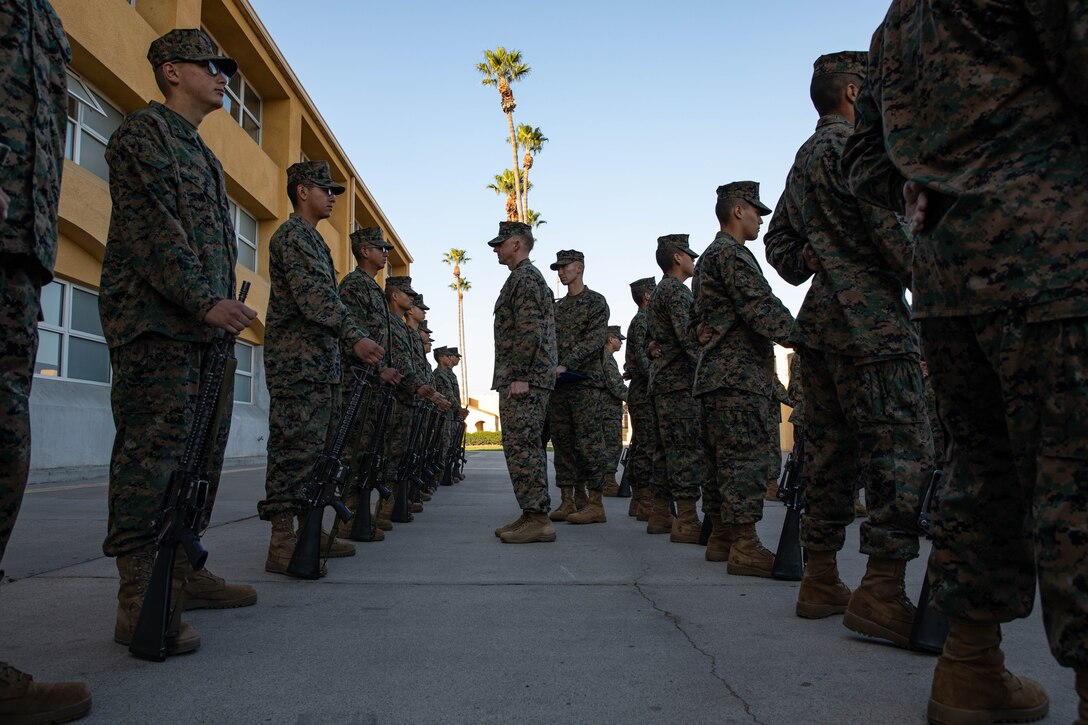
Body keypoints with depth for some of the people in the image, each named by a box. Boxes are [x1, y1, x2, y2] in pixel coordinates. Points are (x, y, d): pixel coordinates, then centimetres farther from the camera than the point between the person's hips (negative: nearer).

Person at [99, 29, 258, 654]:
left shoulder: (203, 155, 28)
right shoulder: (145, 129, 1)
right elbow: (153, 225, -12)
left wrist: (225, 308, 15)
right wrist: (205, 300, -19)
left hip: (205, 325, 9)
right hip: (156, 320, -9)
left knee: (202, 454, 8)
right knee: (152, 450, -12)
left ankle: (181, 571, 17)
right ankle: (138, 601, -10)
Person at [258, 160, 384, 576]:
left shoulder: (312, 239, 25)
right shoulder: (292, 235, -6)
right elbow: (311, 296, -20)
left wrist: (356, 341, 22)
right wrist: (355, 337, -27)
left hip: (321, 364, 10)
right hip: (298, 362, -10)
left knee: (317, 449, 11)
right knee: (295, 448, -11)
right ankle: (282, 543, -8)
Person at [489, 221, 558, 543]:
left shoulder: (525, 278, -9)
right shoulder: (527, 277, 25)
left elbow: (530, 332, -20)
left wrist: (519, 376, -22)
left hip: (521, 381, -11)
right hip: (525, 379, 11)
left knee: (521, 447, -11)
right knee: (526, 447, 11)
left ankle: (537, 519, -10)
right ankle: (533, 516, 15)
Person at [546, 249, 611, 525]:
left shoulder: (596, 302, 0)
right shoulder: (556, 307, 20)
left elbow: (593, 340, -12)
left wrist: (565, 365, -20)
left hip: (585, 381, -7)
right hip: (558, 383, 7)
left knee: (588, 442, -7)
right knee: (562, 442, 6)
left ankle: (594, 504, -3)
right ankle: (568, 500, 12)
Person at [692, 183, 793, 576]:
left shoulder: (709, 256, 25)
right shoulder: (731, 253, -9)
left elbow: (700, 316, 28)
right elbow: (762, 307, -18)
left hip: (718, 372, 11)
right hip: (739, 373, -11)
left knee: (723, 459, 12)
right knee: (745, 458, -11)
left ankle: (721, 537, 17)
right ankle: (744, 546, -10)